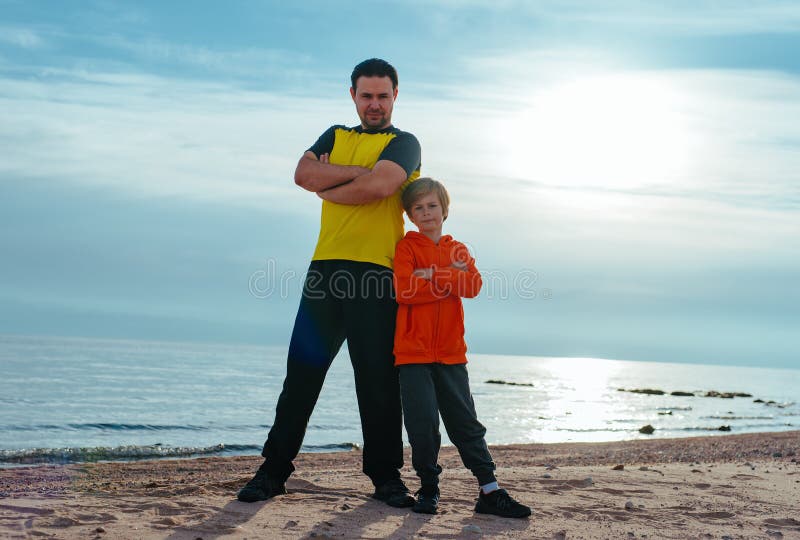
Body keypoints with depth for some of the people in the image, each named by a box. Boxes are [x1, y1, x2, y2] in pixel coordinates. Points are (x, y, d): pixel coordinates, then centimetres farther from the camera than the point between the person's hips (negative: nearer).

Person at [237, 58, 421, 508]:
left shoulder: (403, 143, 7)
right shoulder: (336, 136, 21)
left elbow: (380, 186, -14)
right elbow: (304, 173, 2)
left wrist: (328, 186, -1)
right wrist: (359, 172, -7)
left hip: (376, 272, -4)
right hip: (327, 267, 4)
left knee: (378, 382, 0)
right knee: (302, 374, 4)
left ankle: (386, 477, 11)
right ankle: (274, 471, 11)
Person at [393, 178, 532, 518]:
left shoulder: (457, 250, 14)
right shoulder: (406, 247, 3)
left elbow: (474, 286, -5)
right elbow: (404, 290, -15)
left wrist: (432, 276, -13)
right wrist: (451, 281, -9)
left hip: (451, 353, 3)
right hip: (413, 352, -3)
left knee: (465, 423, 6)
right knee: (423, 423, -6)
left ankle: (490, 492, 8)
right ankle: (428, 489, 12)